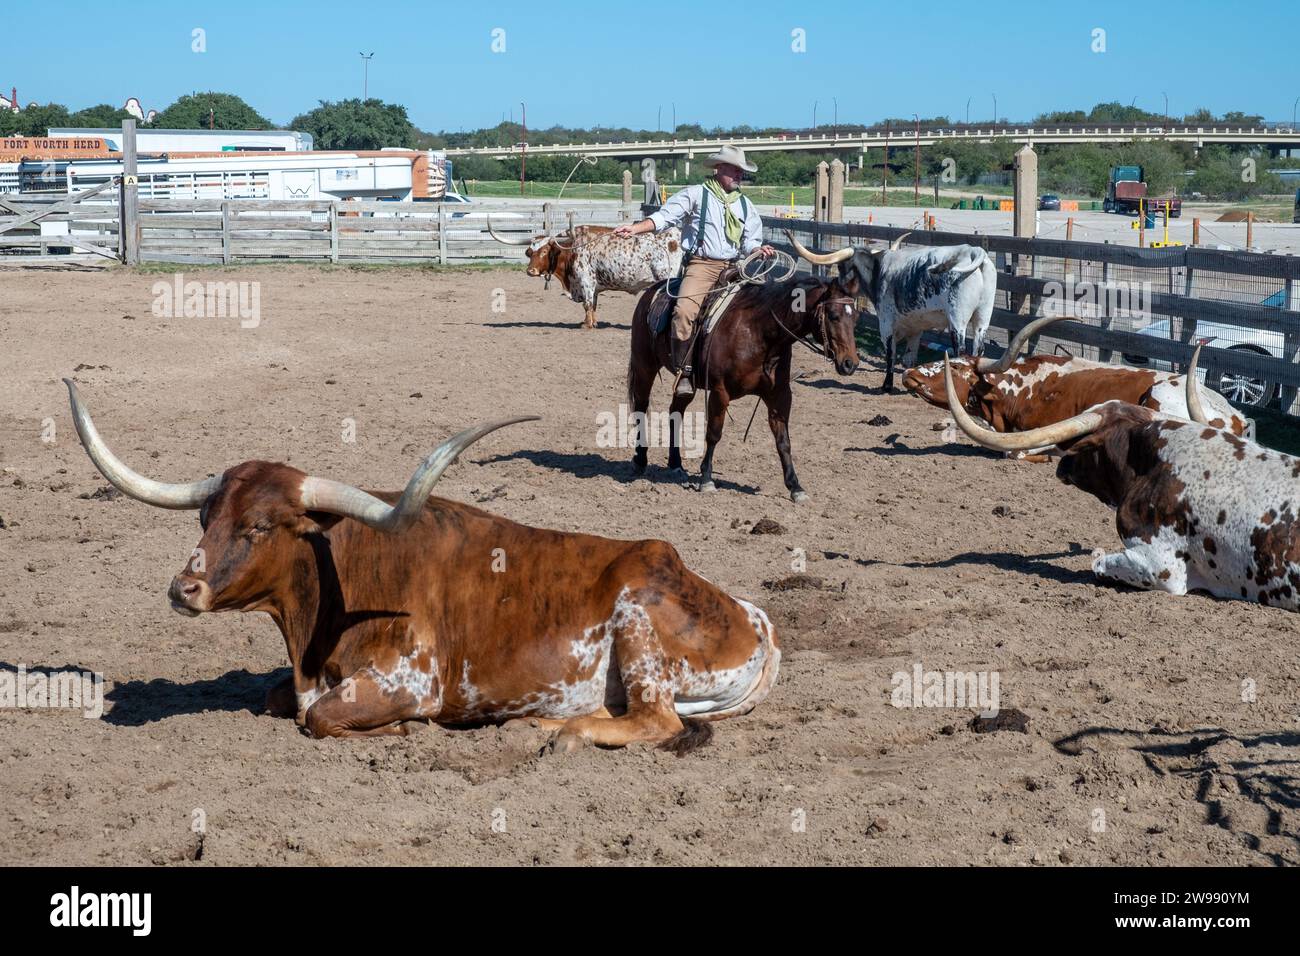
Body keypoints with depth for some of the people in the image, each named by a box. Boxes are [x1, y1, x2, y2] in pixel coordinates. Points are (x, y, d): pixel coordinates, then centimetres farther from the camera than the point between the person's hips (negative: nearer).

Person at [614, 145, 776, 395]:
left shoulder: (745, 205, 20)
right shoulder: (695, 194, 5)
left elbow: (750, 242, 21)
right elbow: (665, 216, -3)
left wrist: (759, 250, -2)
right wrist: (636, 228, -18)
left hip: (733, 268, 5)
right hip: (701, 265, -5)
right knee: (685, 310, -28)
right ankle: (683, 372, -22)